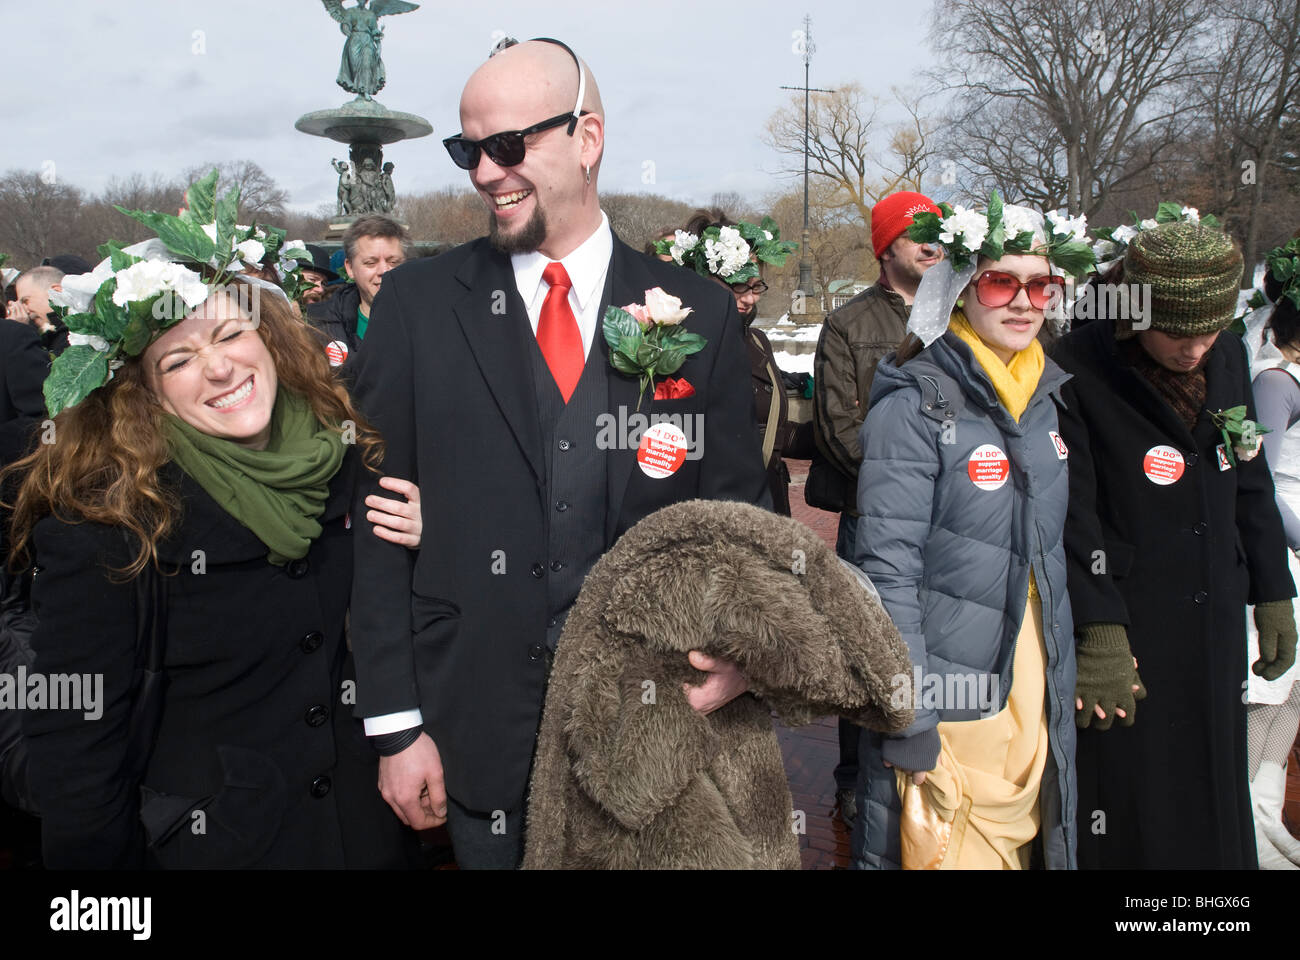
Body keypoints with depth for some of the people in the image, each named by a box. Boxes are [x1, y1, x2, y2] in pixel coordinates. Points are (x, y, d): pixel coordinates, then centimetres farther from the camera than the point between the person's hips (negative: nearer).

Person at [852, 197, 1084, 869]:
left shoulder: (1040, 397, 7)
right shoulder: (915, 404, -15)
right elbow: (888, 571, -19)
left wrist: (1064, 681, 15)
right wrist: (911, 732, -20)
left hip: (1036, 702, 7)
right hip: (946, 705, -7)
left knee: (1030, 844, 19)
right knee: (948, 853, 6)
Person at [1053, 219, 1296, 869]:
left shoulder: (1227, 359, 7)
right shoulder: (1078, 372, -14)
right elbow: (1071, 514, -17)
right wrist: (1099, 631, -21)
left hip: (1215, 625, 6)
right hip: (1123, 629, -6)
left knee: (1214, 797, 17)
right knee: (1124, 818, 1)